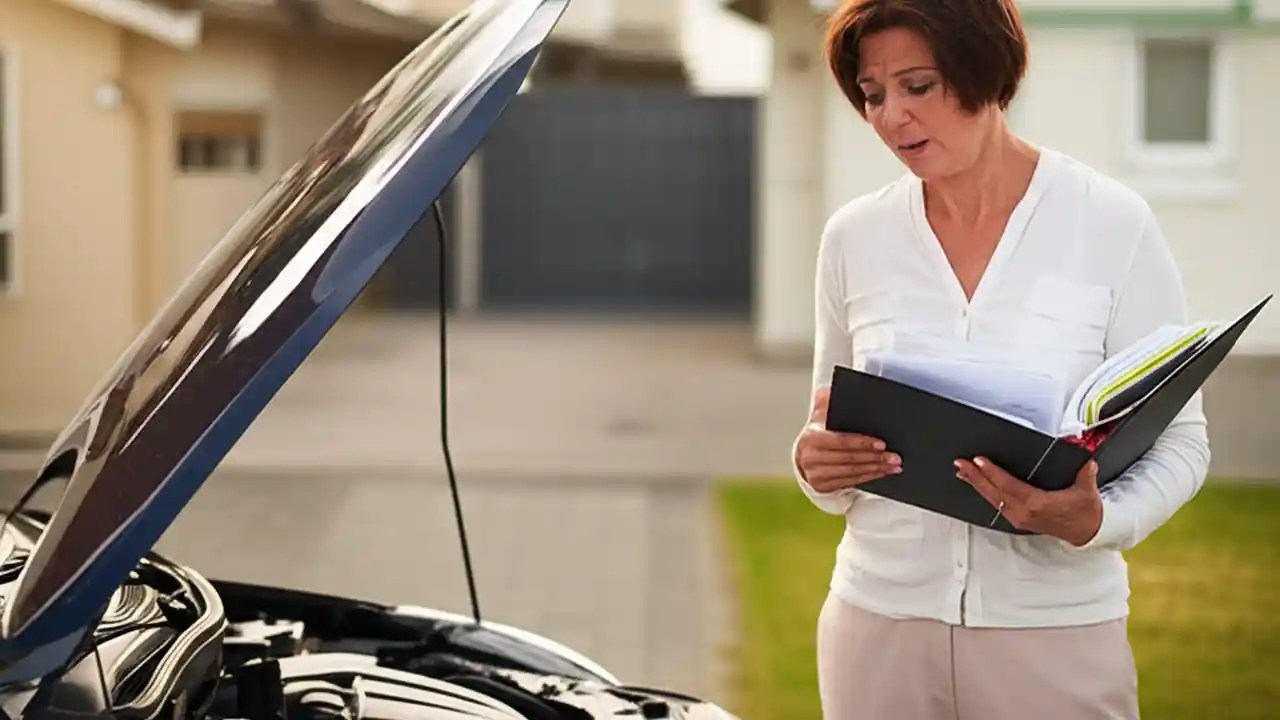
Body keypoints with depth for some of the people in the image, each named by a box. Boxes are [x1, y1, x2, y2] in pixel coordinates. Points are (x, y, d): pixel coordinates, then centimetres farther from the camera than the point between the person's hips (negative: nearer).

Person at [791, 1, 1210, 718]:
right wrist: (817, 465, -10)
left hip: (1056, 630, -2)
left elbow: (1179, 440, -4)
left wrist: (1094, 520, -22)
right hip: (880, 623, 3)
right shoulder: (854, 237, 3)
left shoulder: (1111, 223, -6)